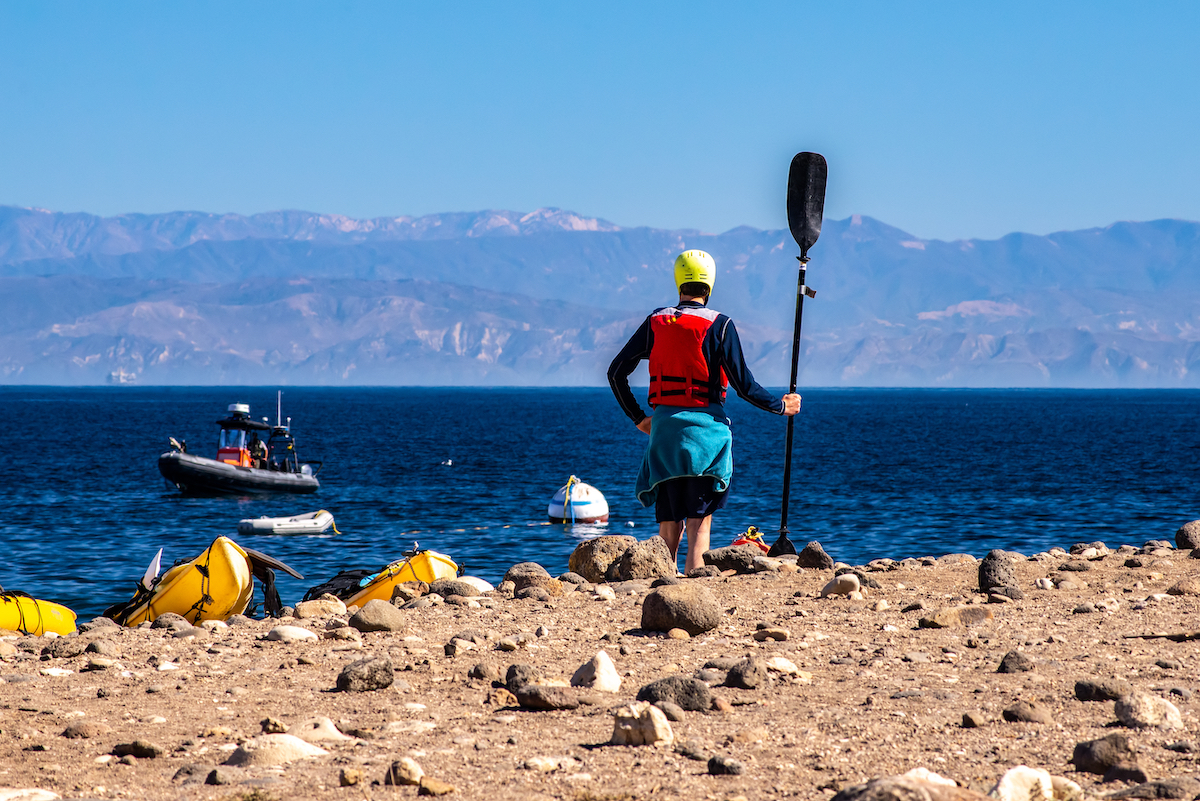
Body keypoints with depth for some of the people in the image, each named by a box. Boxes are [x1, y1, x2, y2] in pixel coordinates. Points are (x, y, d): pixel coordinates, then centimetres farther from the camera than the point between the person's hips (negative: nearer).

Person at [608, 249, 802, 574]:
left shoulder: (656, 322, 7)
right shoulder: (719, 325, -4)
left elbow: (616, 371, 8)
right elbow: (743, 384, -5)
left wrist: (638, 418, 17)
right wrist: (781, 406, 9)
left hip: (664, 425, 3)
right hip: (705, 425, -3)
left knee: (668, 525, 10)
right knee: (699, 523, -2)